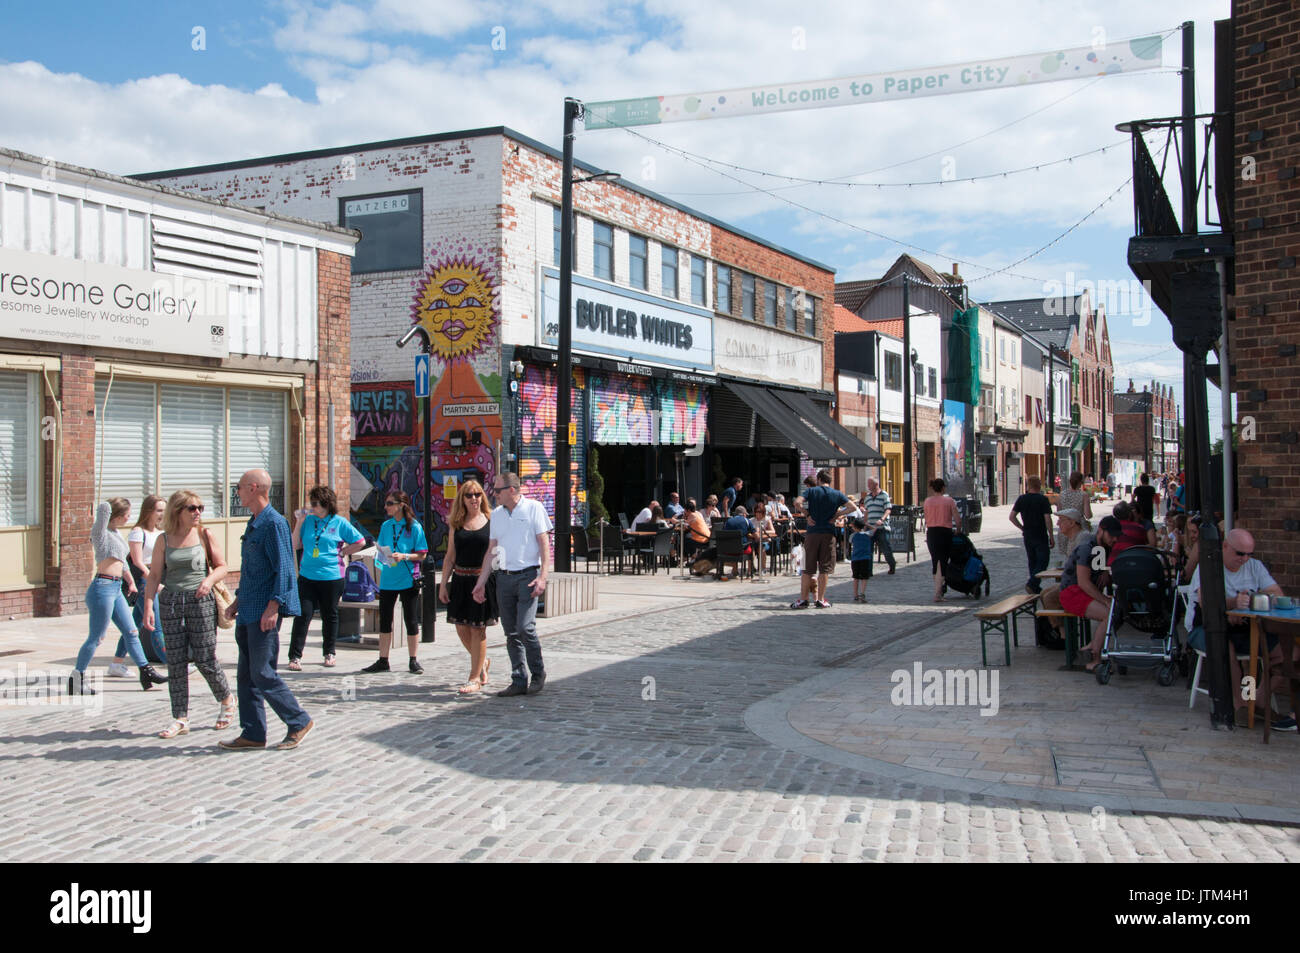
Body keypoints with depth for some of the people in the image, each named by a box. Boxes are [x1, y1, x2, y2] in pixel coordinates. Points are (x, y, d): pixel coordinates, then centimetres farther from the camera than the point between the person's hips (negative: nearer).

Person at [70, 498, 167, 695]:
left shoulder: (116, 533, 16)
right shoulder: (101, 533, -10)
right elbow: (104, 508, -28)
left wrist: (130, 580, 38)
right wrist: (105, 508, -5)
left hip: (116, 589, 9)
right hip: (103, 588, -9)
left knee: (131, 632, 10)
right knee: (96, 638, -2)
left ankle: (146, 672, 15)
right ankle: (76, 680, 7)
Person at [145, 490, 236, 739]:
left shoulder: (205, 535, 2)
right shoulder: (164, 540, 5)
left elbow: (222, 566, 6)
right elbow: (154, 575, 4)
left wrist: (209, 580, -15)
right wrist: (148, 606, -6)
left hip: (200, 600, -2)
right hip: (171, 602, 2)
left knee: (204, 658, -3)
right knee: (176, 660, 3)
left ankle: (227, 700, 22)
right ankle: (180, 719, 9)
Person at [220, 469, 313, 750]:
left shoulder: (274, 523, -13)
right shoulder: (254, 524, 17)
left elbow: (283, 569, -18)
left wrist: (273, 606, -22)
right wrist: (238, 601, 24)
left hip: (264, 613, -10)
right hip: (248, 612, 10)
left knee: (262, 674, -7)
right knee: (246, 675, 10)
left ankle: (299, 722, 5)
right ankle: (253, 734, 15)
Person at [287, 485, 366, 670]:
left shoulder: (339, 523, 0)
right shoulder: (308, 520, 7)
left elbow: (360, 542, 4)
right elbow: (295, 546, 6)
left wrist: (342, 552, -1)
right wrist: (299, 523, 0)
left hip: (331, 577, -1)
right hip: (307, 576, 2)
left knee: (330, 615, 10)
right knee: (303, 614, -6)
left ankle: (329, 653, 24)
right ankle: (295, 656, -3)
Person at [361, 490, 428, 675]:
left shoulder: (414, 526, -5)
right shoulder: (386, 526, 9)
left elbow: (421, 554, -5)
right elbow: (381, 550, 15)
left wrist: (404, 556, -20)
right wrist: (381, 555, -7)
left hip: (408, 580, -4)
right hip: (388, 579, 5)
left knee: (411, 621, 2)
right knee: (385, 620, 8)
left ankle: (413, 661, 13)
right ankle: (383, 661, 16)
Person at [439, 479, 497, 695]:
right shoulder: (456, 524, 9)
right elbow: (450, 556, 11)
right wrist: (443, 583, 6)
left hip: (484, 579, -4)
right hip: (461, 580, 4)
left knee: (477, 628, -1)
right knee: (462, 628, 6)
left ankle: (475, 679, 7)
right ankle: (483, 662, 32)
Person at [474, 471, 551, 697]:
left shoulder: (534, 508, -2)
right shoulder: (496, 515, 14)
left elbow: (544, 543, -5)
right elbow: (491, 550, 17)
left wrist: (543, 577, -16)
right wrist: (481, 583, 13)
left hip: (528, 576, -5)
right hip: (504, 577, 6)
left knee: (525, 627, -15)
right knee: (511, 632, 5)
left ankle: (538, 673, 4)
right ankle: (519, 681, 11)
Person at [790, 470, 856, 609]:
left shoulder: (811, 491, 2)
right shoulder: (837, 494, 5)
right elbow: (853, 507, 0)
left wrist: (807, 515, -3)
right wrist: (837, 515, 3)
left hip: (812, 532, 0)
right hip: (829, 533, 0)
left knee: (807, 569, 5)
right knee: (824, 568, 4)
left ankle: (803, 599, 5)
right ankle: (820, 600, 5)